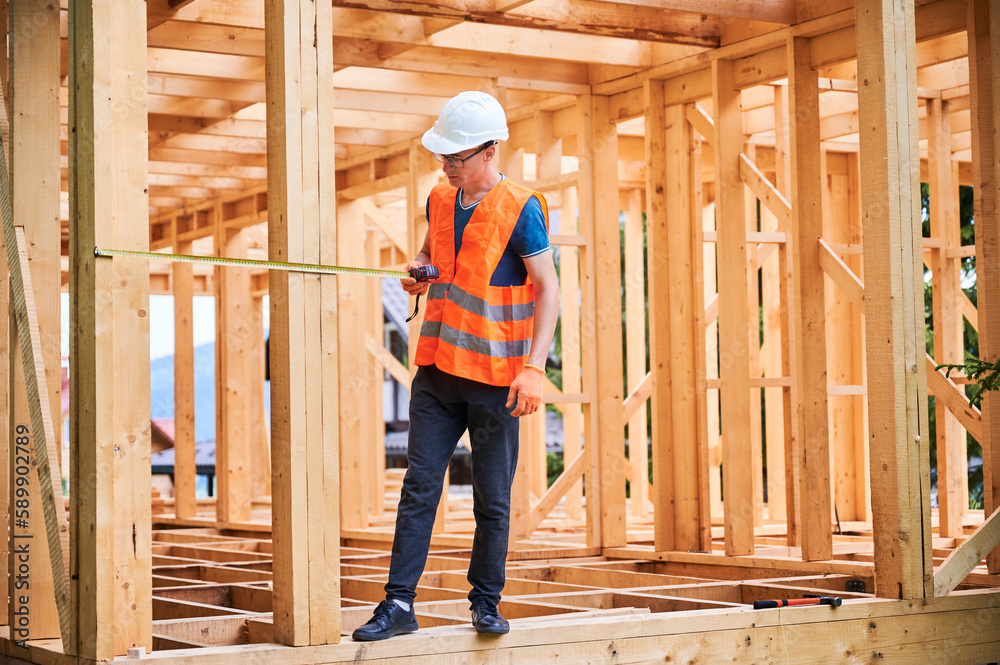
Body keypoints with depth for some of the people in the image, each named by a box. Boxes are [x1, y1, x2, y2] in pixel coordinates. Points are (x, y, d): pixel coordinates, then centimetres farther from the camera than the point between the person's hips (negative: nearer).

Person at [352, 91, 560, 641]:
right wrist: (418, 271, 1)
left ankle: (486, 602, 17)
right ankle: (399, 604, 1)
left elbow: (548, 290, -9)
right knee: (419, 485, 0)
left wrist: (534, 369, -18)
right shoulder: (440, 200, 9)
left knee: (492, 498, 4)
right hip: (437, 369, 5)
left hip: (495, 378, -5)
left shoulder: (520, 209, -9)